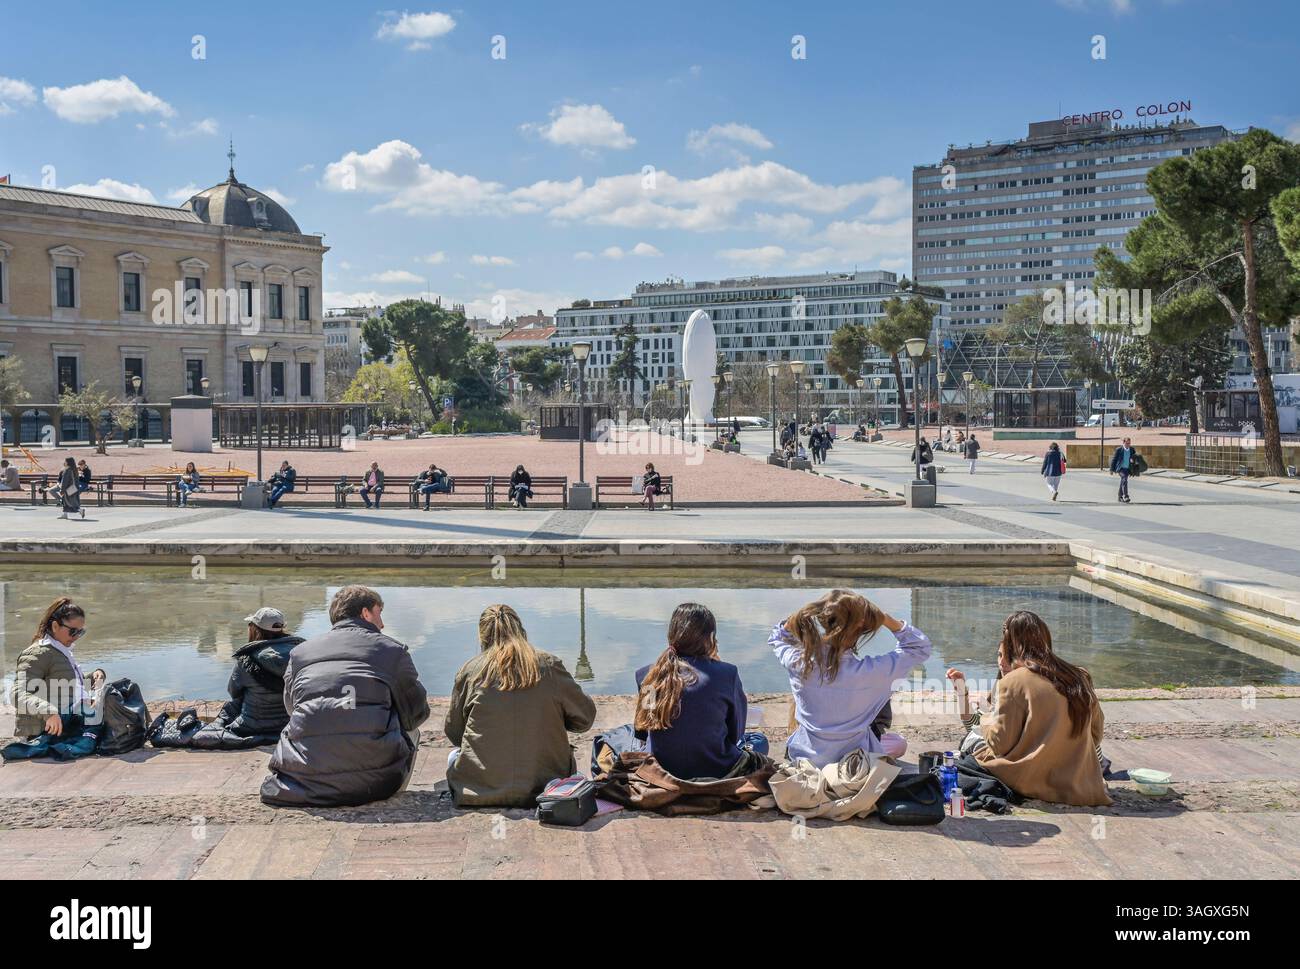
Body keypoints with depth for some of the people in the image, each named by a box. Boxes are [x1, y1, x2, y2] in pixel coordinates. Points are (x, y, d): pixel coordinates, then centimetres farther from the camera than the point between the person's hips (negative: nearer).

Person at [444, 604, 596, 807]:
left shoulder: (470, 670, -3)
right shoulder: (549, 666, -3)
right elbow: (585, 717, 3)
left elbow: (452, 733, 6)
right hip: (543, 788, 0)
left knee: (454, 755, 30)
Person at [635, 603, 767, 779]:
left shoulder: (646, 675, -6)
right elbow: (735, 734, -2)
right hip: (714, 771, -3)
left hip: (660, 771, 4)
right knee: (759, 741, 27)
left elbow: (641, 733, 6)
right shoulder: (727, 674, -16)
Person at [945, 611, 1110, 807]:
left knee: (972, 742, 13)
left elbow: (1000, 745, -10)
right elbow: (1096, 733, 11)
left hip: (1035, 783, -5)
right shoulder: (1080, 678, 3)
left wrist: (986, 719, 11)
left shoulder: (1012, 683, -12)